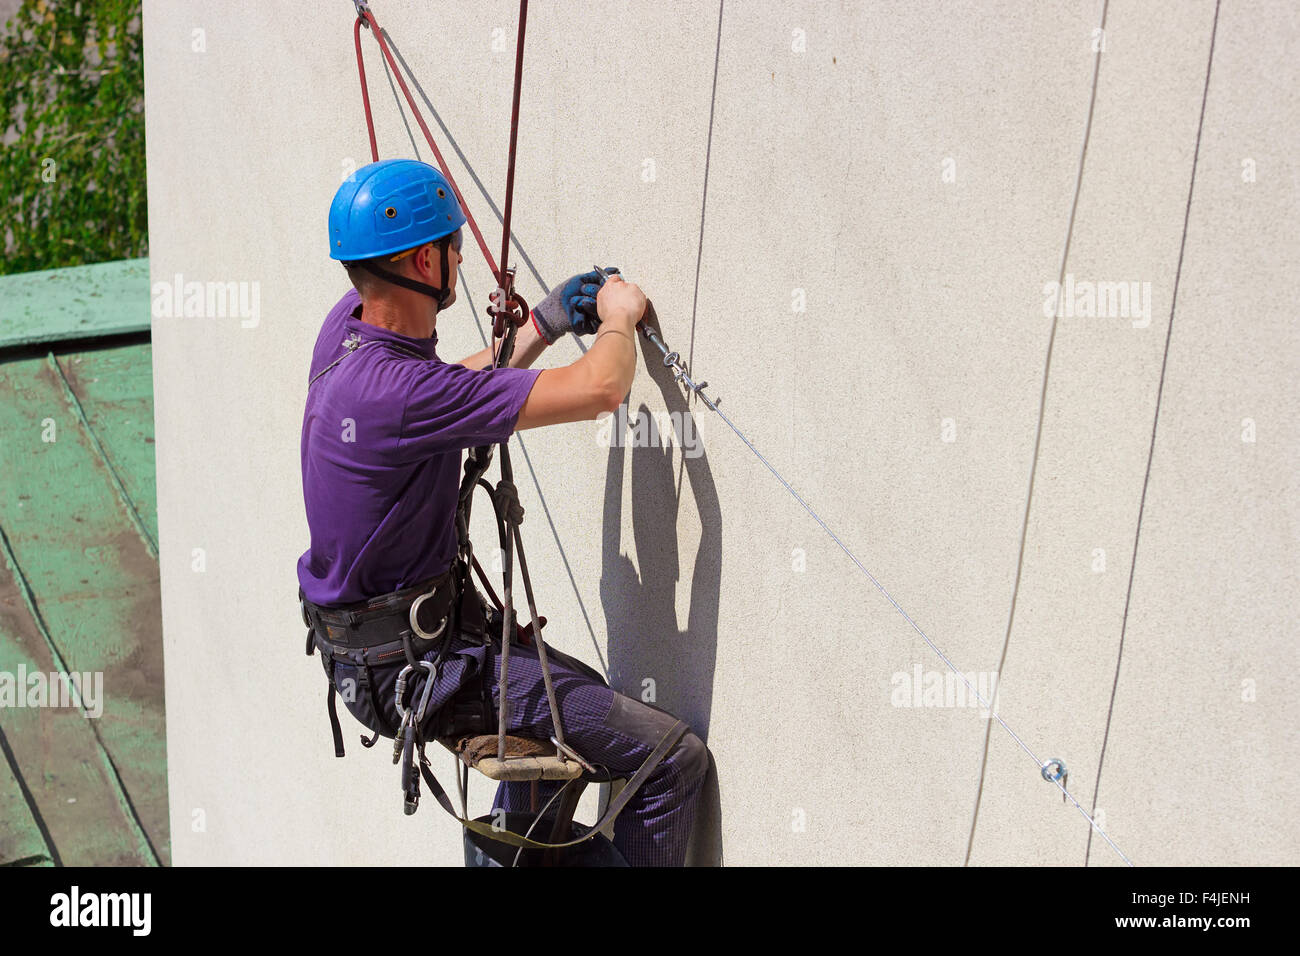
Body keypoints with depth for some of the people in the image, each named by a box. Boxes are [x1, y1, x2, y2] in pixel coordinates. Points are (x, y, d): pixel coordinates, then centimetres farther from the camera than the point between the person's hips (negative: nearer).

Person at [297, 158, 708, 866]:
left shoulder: (347, 324, -1)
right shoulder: (394, 389, -30)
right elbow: (599, 390, -30)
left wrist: (540, 327, 10)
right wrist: (619, 317, -8)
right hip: (409, 665, -10)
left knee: (573, 694, 34)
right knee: (674, 760, -7)